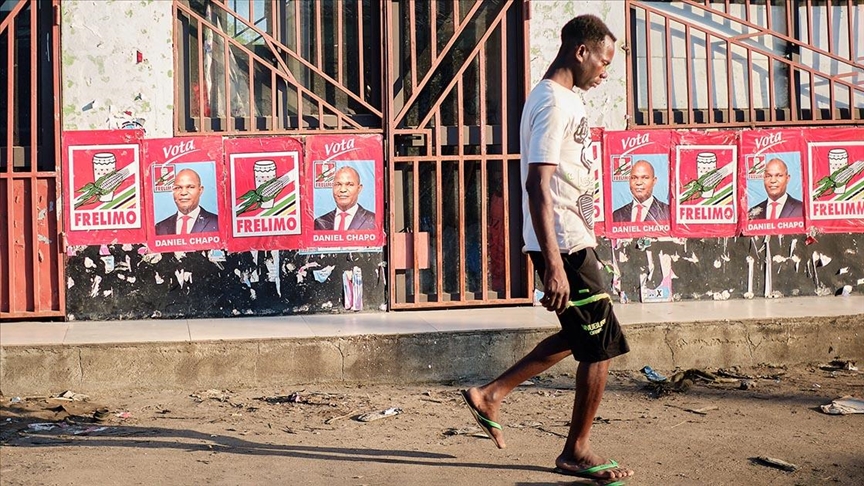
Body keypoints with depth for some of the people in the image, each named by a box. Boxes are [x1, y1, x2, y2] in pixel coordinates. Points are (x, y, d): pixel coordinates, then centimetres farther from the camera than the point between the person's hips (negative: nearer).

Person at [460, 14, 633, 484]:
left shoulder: (560, 98, 16)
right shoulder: (555, 103, -16)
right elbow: (538, 185, -24)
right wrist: (553, 264, -28)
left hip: (569, 239, 10)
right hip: (565, 244, -10)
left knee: (579, 335, 20)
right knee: (601, 344, 0)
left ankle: (490, 394, 23)